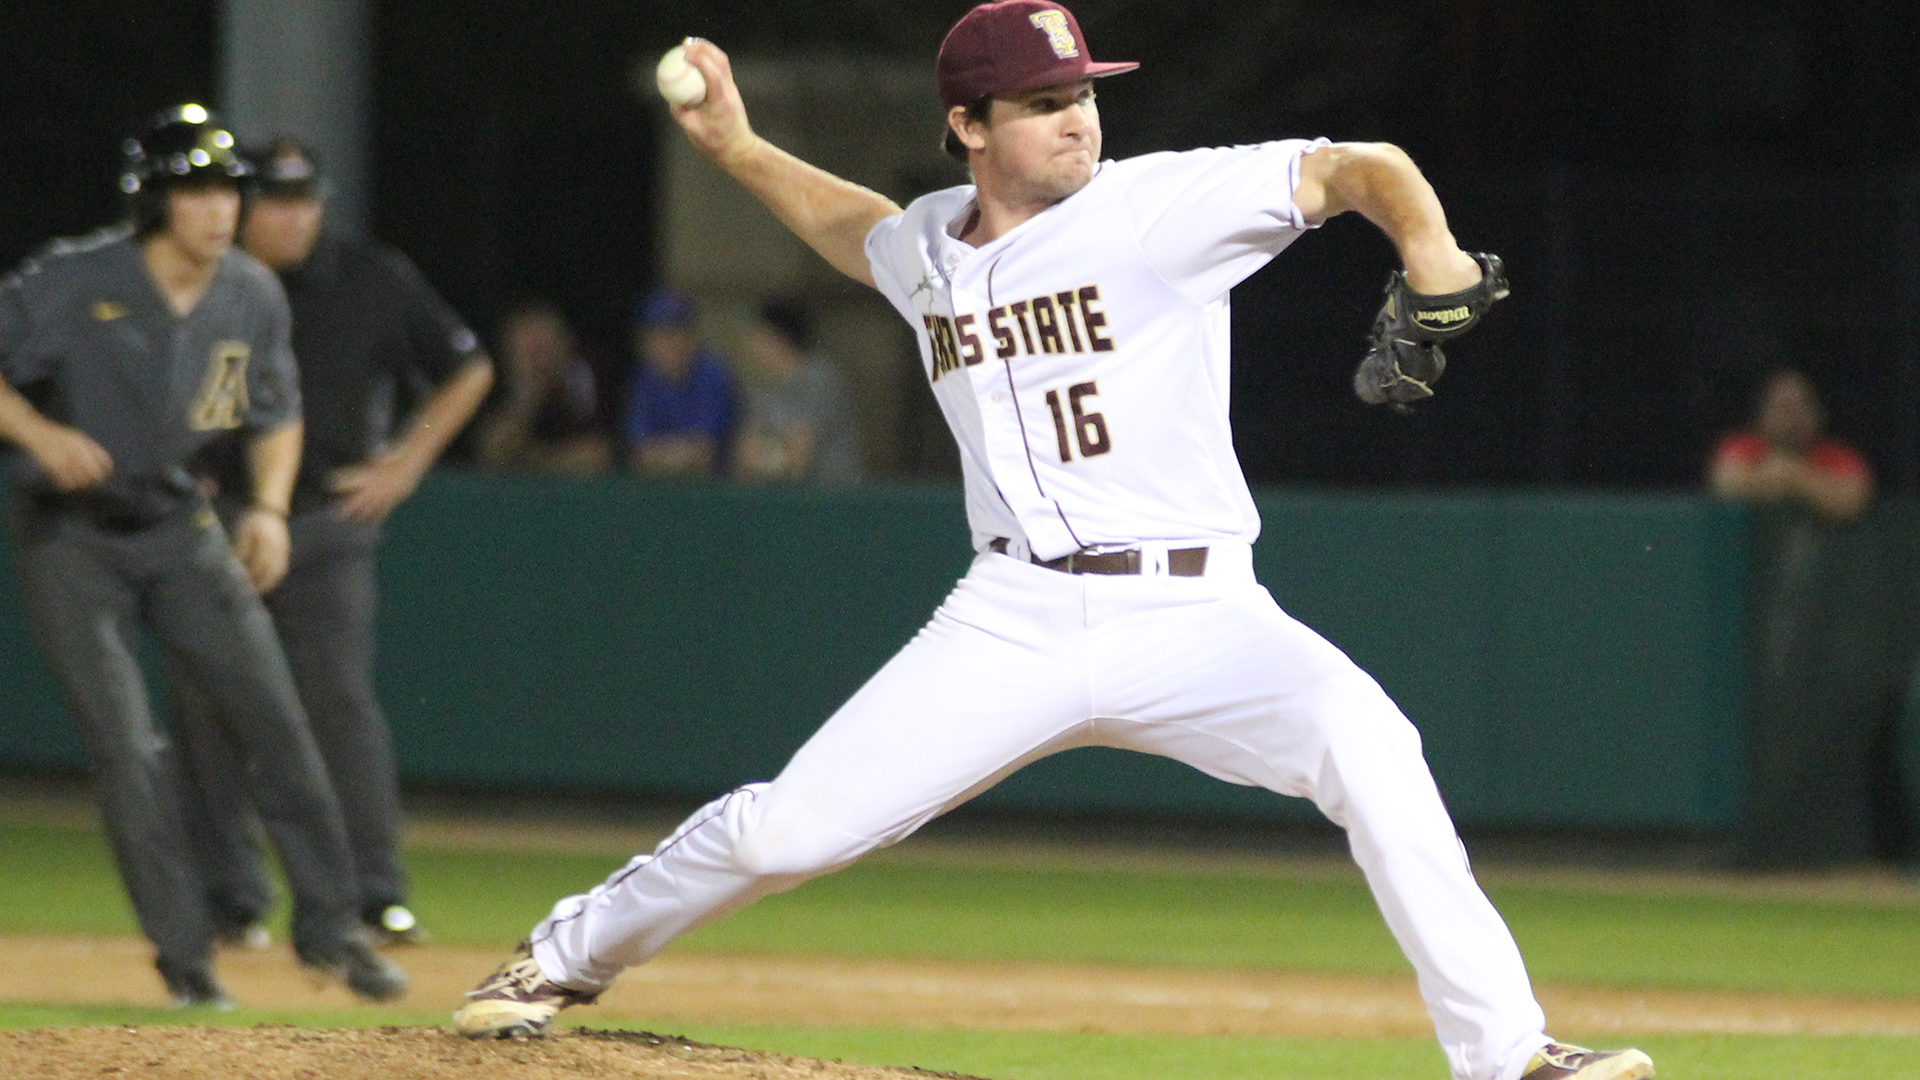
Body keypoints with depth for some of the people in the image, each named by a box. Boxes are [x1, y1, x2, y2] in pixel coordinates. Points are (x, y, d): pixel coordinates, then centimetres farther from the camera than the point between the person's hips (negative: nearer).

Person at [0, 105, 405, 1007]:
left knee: (274, 718, -4)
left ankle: (328, 928, 7)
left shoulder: (253, 297, -3)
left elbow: (276, 414, 12)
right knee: (125, 743, -12)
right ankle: (182, 953, -2)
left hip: (180, 529, 4)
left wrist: (268, 506, -4)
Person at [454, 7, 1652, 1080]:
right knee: (790, 824, -1)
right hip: (1014, 623, 4)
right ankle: (566, 959, 27)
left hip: (1193, 615, -4)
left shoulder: (1160, 208, -8)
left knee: (1363, 739, -32)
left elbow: (1361, 169, -15)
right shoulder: (928, 249, 10)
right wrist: (739, 151, 30)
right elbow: (862, 231, 36)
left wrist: (1429, 252, -34)